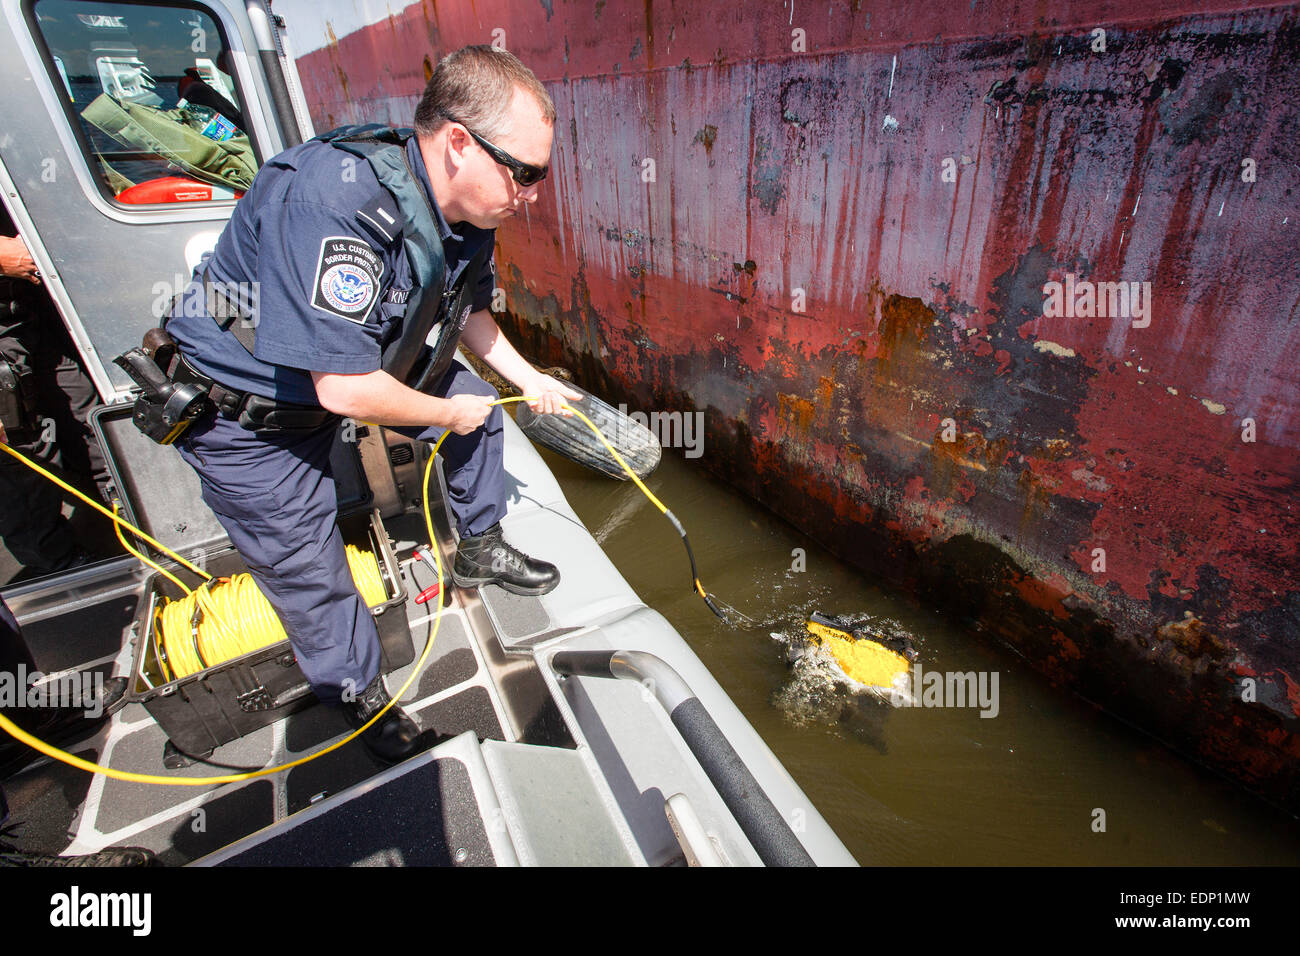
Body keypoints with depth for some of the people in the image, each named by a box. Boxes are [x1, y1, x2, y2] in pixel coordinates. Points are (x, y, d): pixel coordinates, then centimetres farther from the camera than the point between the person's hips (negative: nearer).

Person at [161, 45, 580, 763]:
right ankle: (361, 698, 29)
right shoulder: (335, 202, -37)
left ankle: (478, 552, 28)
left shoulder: (465, 211, -9)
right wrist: (447, 413, -21)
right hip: (248, 418, -7)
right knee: (309, 575, 2)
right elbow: (344, 389, -36)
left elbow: (468, 309, 10)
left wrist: (528, 377, 7)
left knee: (477, 403, 8)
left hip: (359, 361, 8)